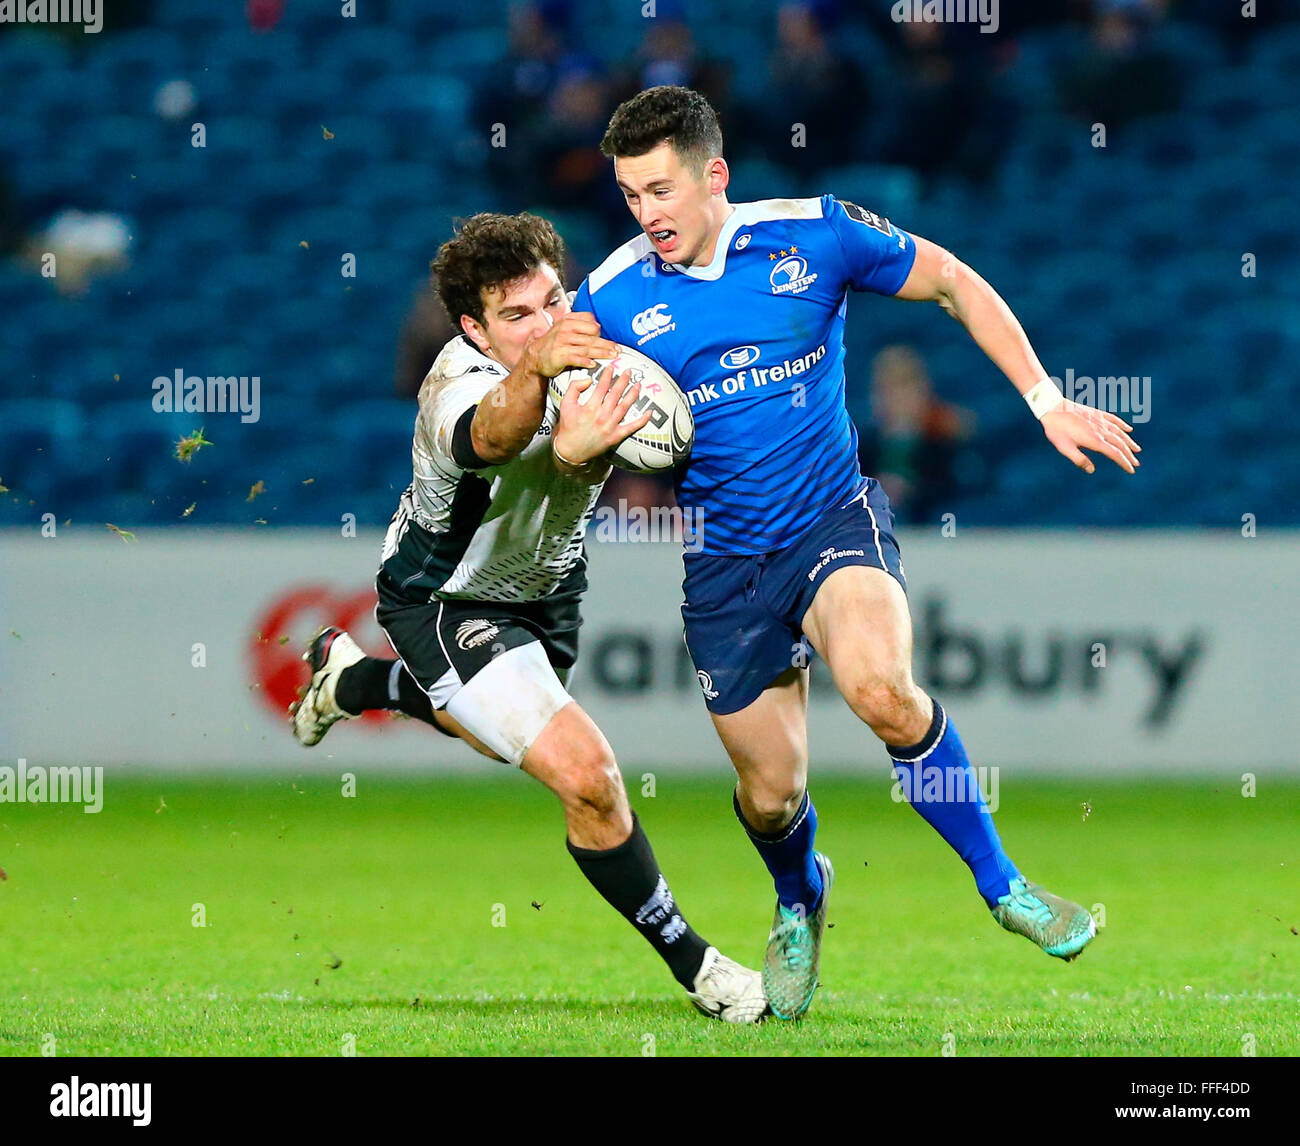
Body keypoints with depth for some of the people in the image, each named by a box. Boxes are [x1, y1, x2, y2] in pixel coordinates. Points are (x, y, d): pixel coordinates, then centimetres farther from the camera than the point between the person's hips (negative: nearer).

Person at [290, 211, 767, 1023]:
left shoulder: (586, 342, -20)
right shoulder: (459, 388, -39)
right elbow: (492, 436, -63)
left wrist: (579, 448, -52)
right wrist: (536, 371, -85)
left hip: (543, 584, 7)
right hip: (444, 601, -7)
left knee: (495, 729, 35)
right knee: (586, 775, -22)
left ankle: (348, 677, 64)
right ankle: (692, 964, -5)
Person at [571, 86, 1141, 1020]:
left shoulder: (815, 236, -8)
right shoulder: (611, 299, -5)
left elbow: (954, 283, 4)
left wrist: (1045, 400, -2)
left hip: (834, 519, -2)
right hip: (724, 563, 2)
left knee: (881, 690, -32)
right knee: (771, 791, 4)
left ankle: (999, 881, -12)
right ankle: (800, 901, 42)